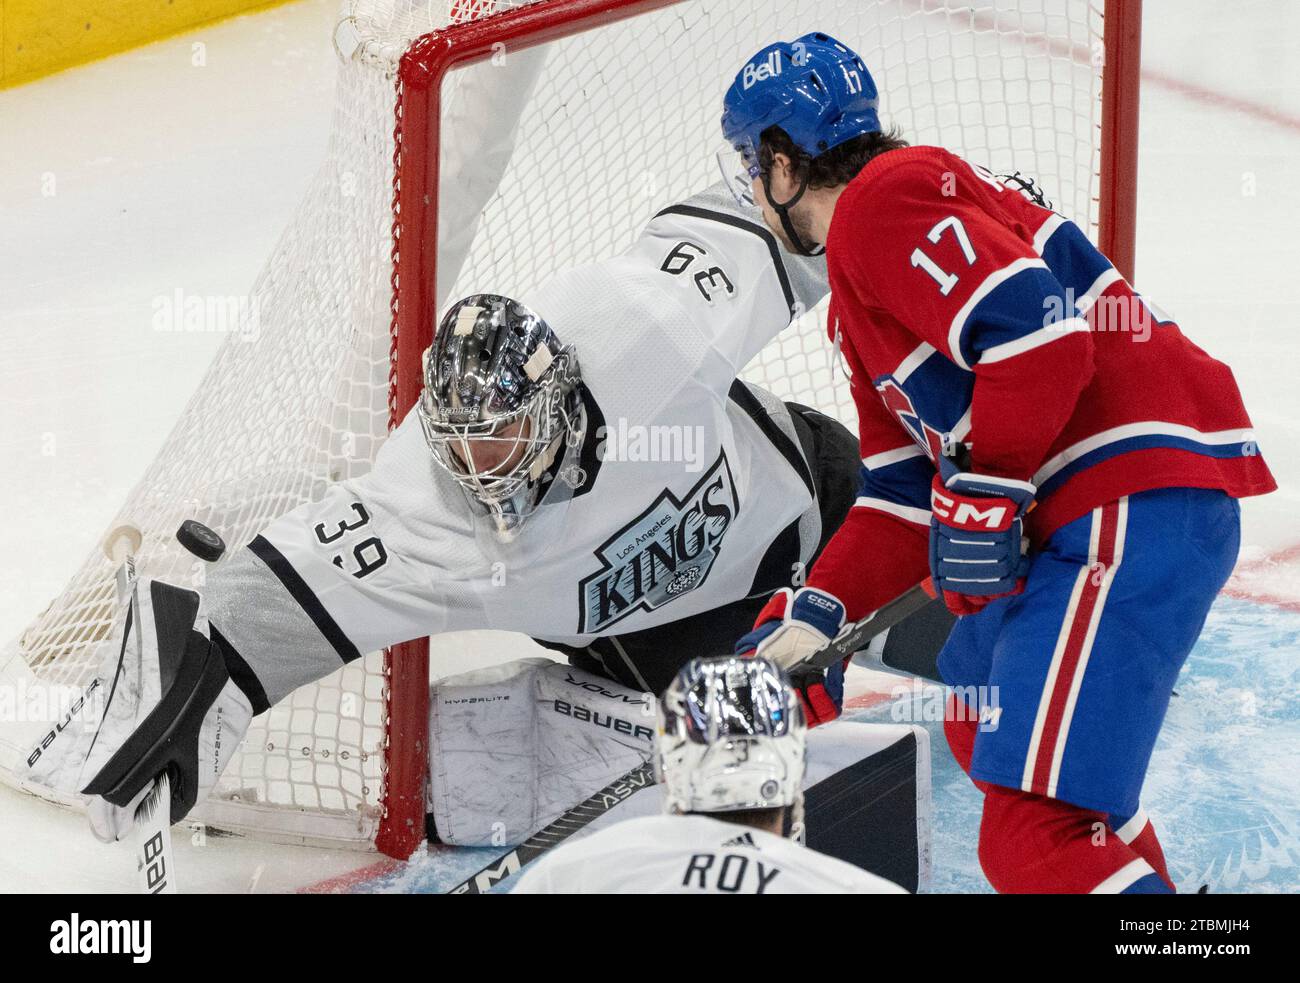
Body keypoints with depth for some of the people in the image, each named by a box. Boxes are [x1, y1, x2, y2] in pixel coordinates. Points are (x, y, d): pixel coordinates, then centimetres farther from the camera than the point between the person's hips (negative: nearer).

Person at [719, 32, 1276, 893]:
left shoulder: (883, 201, -7)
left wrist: (985, 496, -17)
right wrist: (812, 616, 14)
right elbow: (906, 496, 23)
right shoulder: (858, 306, 25)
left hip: (1140, 499, -12)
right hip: (1077, 513, 12)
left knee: (1039, 828, -20)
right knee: (982, 724, 33)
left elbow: (1036, 328, -21)